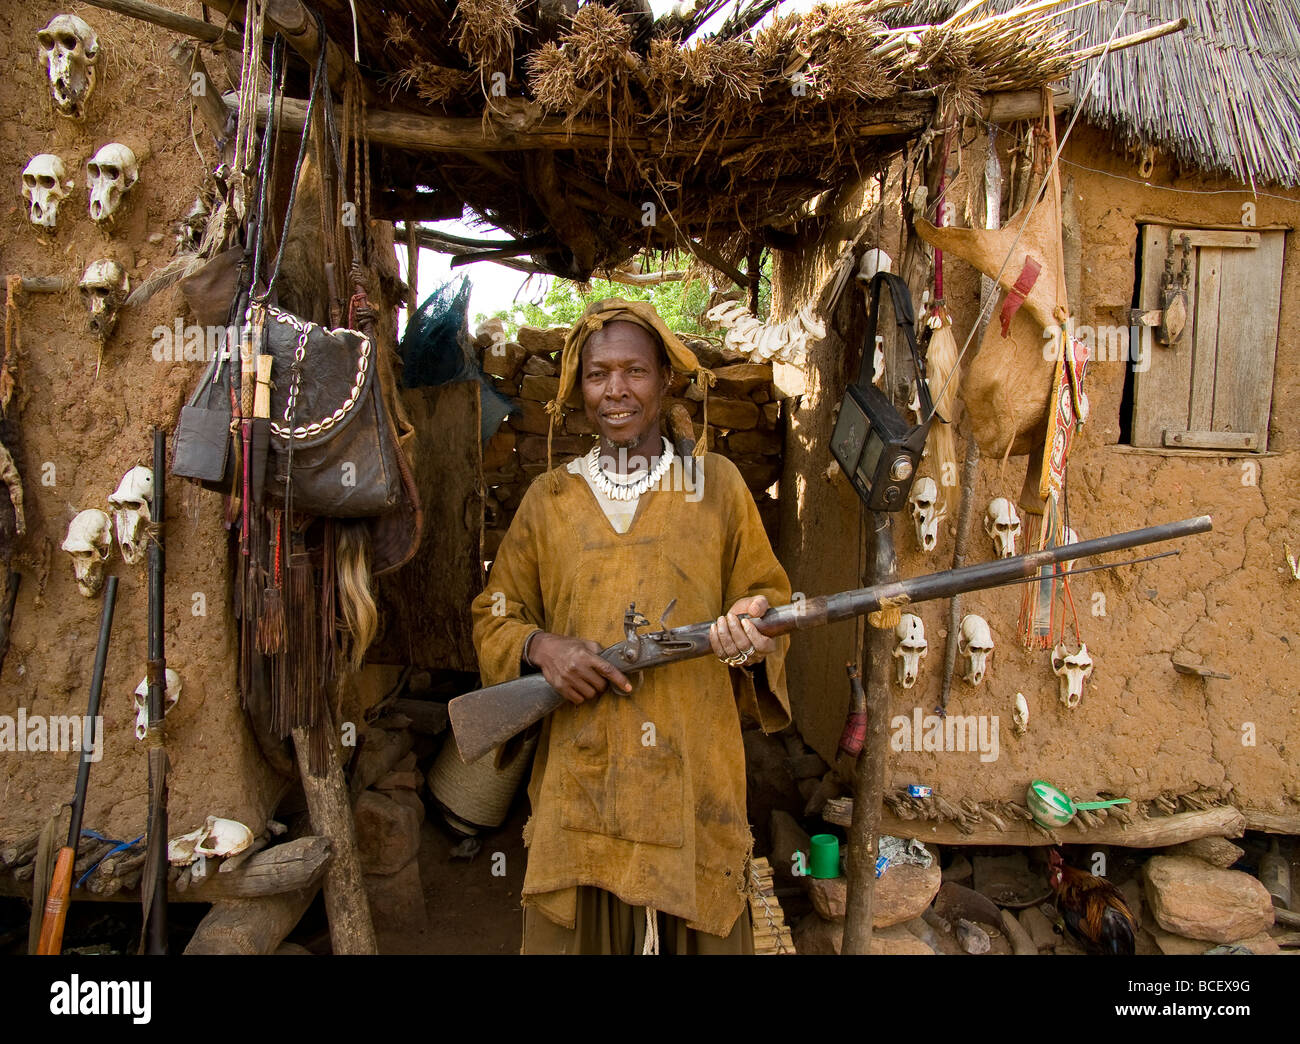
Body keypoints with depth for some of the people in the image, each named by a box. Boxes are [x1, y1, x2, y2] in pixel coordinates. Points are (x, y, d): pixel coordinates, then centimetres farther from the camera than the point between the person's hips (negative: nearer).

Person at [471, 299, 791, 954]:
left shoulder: (717, 483, 4)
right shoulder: (549, 498, 7)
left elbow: (768, 594, 8)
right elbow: (494, 616, 11)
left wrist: (752, 627, -14)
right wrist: (540, 645, -10)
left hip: (692, 777, 0)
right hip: (579, 783, 1)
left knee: (697, 929, 7)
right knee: (574, 932, 8)